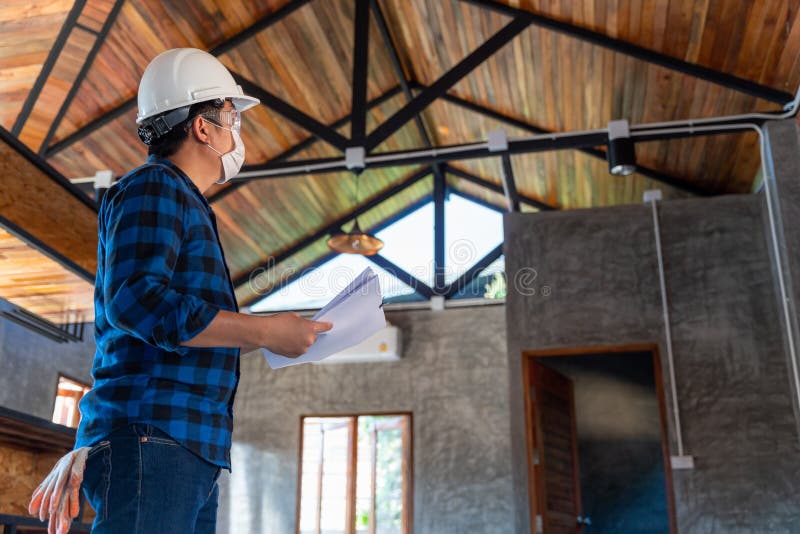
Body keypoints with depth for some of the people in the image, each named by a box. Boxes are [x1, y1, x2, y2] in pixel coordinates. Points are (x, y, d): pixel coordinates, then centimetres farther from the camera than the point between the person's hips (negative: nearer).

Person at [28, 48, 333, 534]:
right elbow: (135, 300, -19)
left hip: (190, 456, 9)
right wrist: (265, 332, -16)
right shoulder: (154, 188, -3)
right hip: (150, 443, -9)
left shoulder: (184, 204, 27)